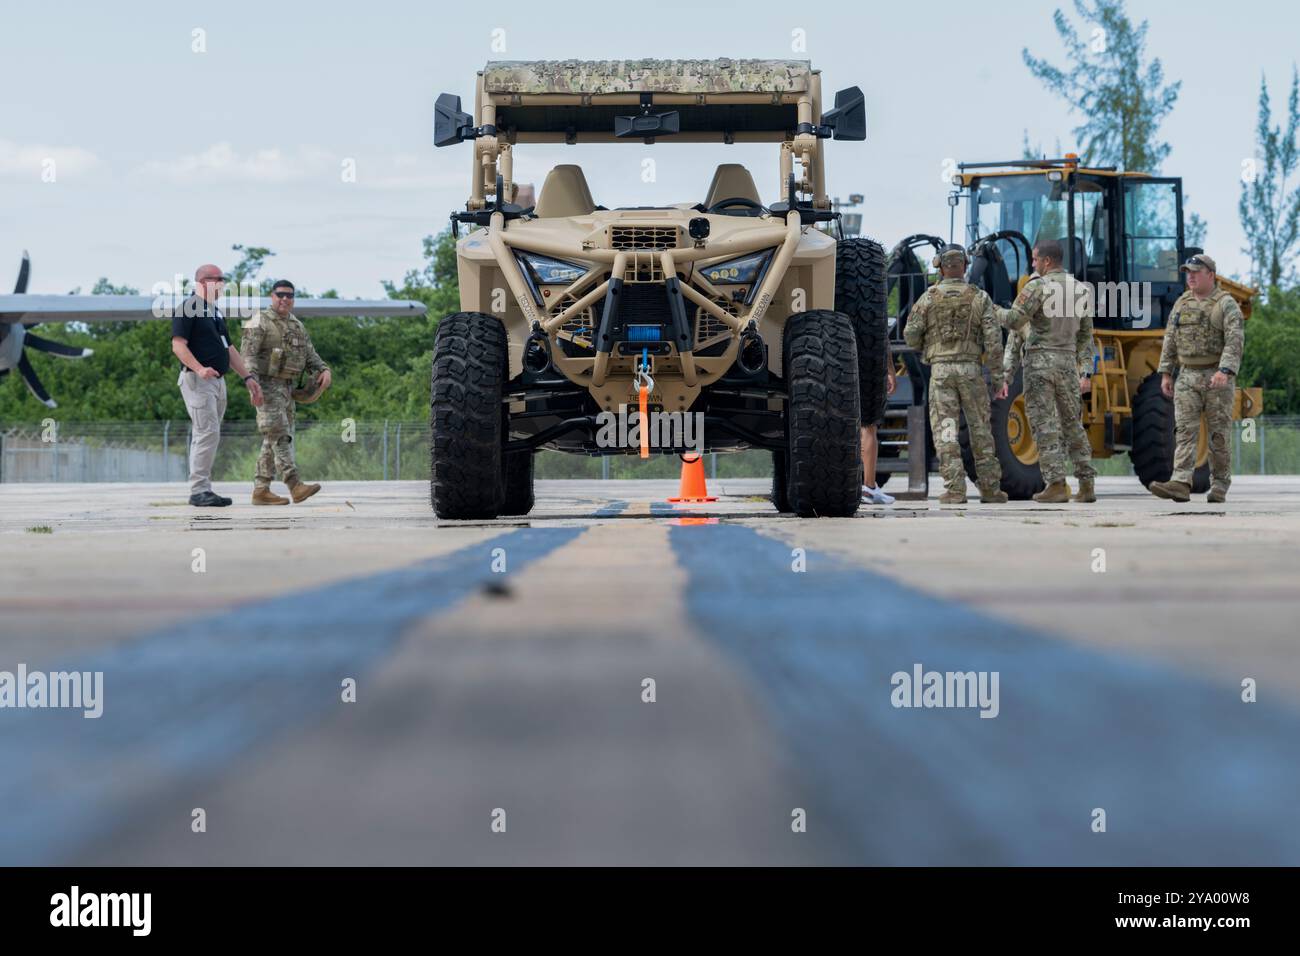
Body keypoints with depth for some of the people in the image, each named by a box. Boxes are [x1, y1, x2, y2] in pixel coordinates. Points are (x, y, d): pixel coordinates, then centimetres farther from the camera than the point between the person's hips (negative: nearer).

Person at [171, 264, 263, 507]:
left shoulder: (216, 312, 21)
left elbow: (229, 349, 24)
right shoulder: (188, 308, -7)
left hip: (217, 381, 9)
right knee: (208, 433, -15)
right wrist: (199, 369, -28)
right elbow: (178, 345, -15)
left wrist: (248, 378, 18)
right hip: (197, 382, -9)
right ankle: (199, 490, -14)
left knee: (207, 436, 9)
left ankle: (202, 489, 12)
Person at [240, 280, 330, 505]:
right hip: (267, 387, -8)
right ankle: (295, 486, -26)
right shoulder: (260, 322, -8)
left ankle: (261, 490, 10)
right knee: (280, 436, -16)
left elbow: (310, 356, 11)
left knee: (274, 441, 7)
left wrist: (324, 371, -9)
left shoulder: (296, 326, 15)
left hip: (286, 389, 8)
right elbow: (248, 355, -16)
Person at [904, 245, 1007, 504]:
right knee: (980, 429, 10)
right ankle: (990, 489, 10)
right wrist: (997, 376, -1)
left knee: (945, 431, -2)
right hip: (971, 370, 1)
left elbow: (911, 334, 0)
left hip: (940, 371, -1)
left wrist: (924, 347, 23)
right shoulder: (980, 298, 3)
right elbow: (993, 338, -4)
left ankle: (955, 490, -11)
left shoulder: (929, 298, 2)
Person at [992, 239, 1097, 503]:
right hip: (1067, 362, 6)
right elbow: (1085, 335, 10)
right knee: (1072, 424, 11)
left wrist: (992, 310, 5)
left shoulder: (1037, 286, -9)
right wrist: (1086, 372, 10)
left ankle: (1056, 485, -10)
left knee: (1044, 425, -4)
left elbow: (1014, 321, -14)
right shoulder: (1081, 290, 11)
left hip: (1039, 361, -5)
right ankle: (1086, 486, 7)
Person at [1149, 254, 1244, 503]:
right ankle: (1181, 485, -19)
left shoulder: (1226, 304, -6)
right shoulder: (1182, 304, 12)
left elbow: (1235, 341, -17)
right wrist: (1165, 374, 7)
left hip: (1217, 377, -4)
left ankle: (1219, 487, 8)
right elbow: (1170, 342, 14)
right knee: (1184, 430, -9)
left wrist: (1225, 371, -30)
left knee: (1219, 434, 0)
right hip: (1188, 377, 4)